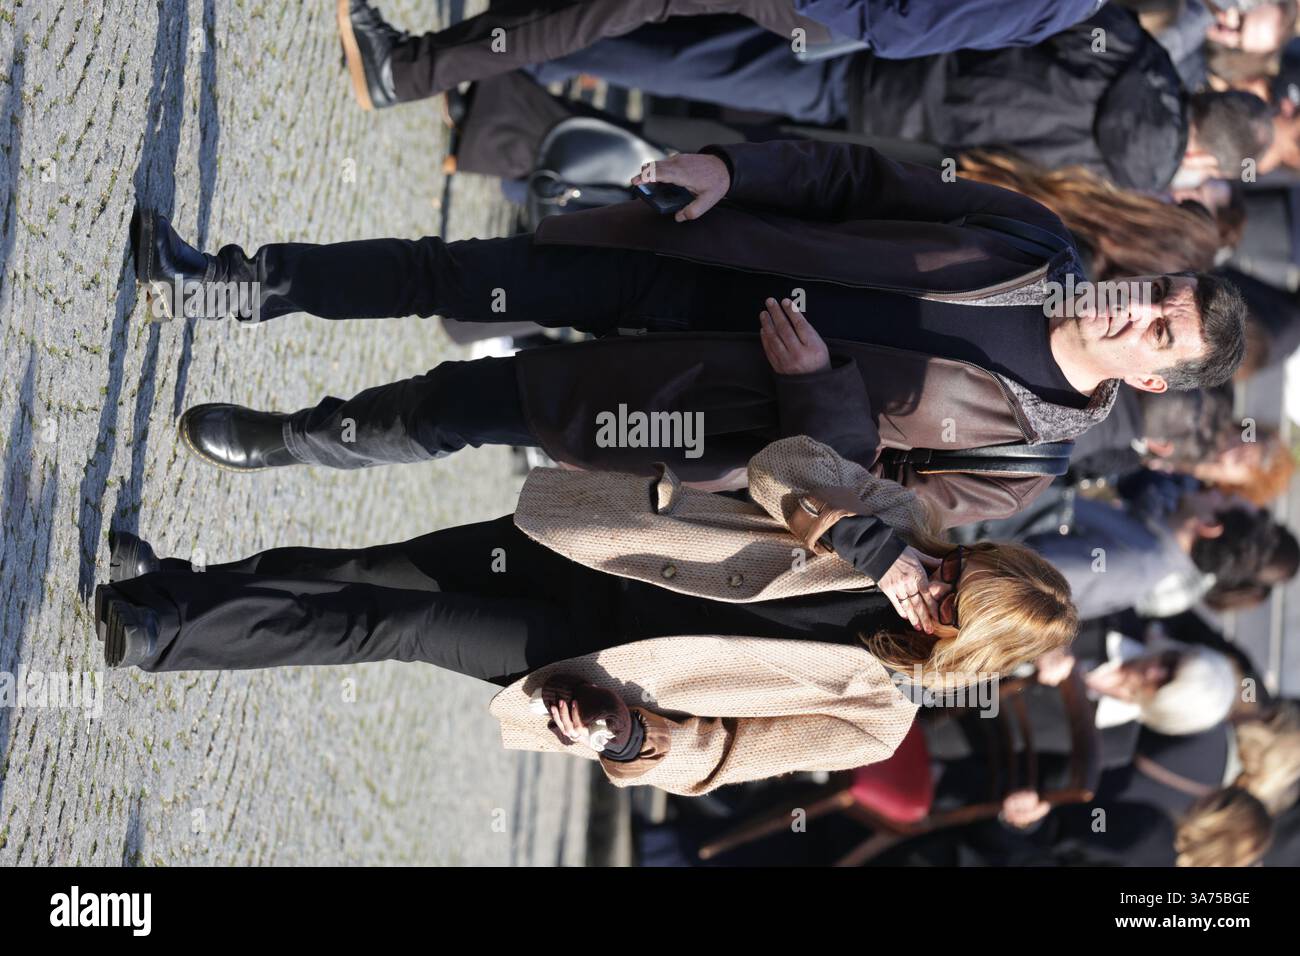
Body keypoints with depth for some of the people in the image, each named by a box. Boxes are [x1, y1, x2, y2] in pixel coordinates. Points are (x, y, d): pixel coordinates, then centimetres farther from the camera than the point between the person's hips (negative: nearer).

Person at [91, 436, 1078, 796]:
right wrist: (868, 537, -27)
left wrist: (632, 733, -23)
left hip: (591, 651, -3)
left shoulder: (875, 716, -8)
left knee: (396, 626, -14)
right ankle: (176, 586, 9)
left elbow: (723, 752, -7)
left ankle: (163, 637, -5)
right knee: (370, 569, -6)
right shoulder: (907, 522, -2)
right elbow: (780, 468, -12)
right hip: (594, 547, 3)